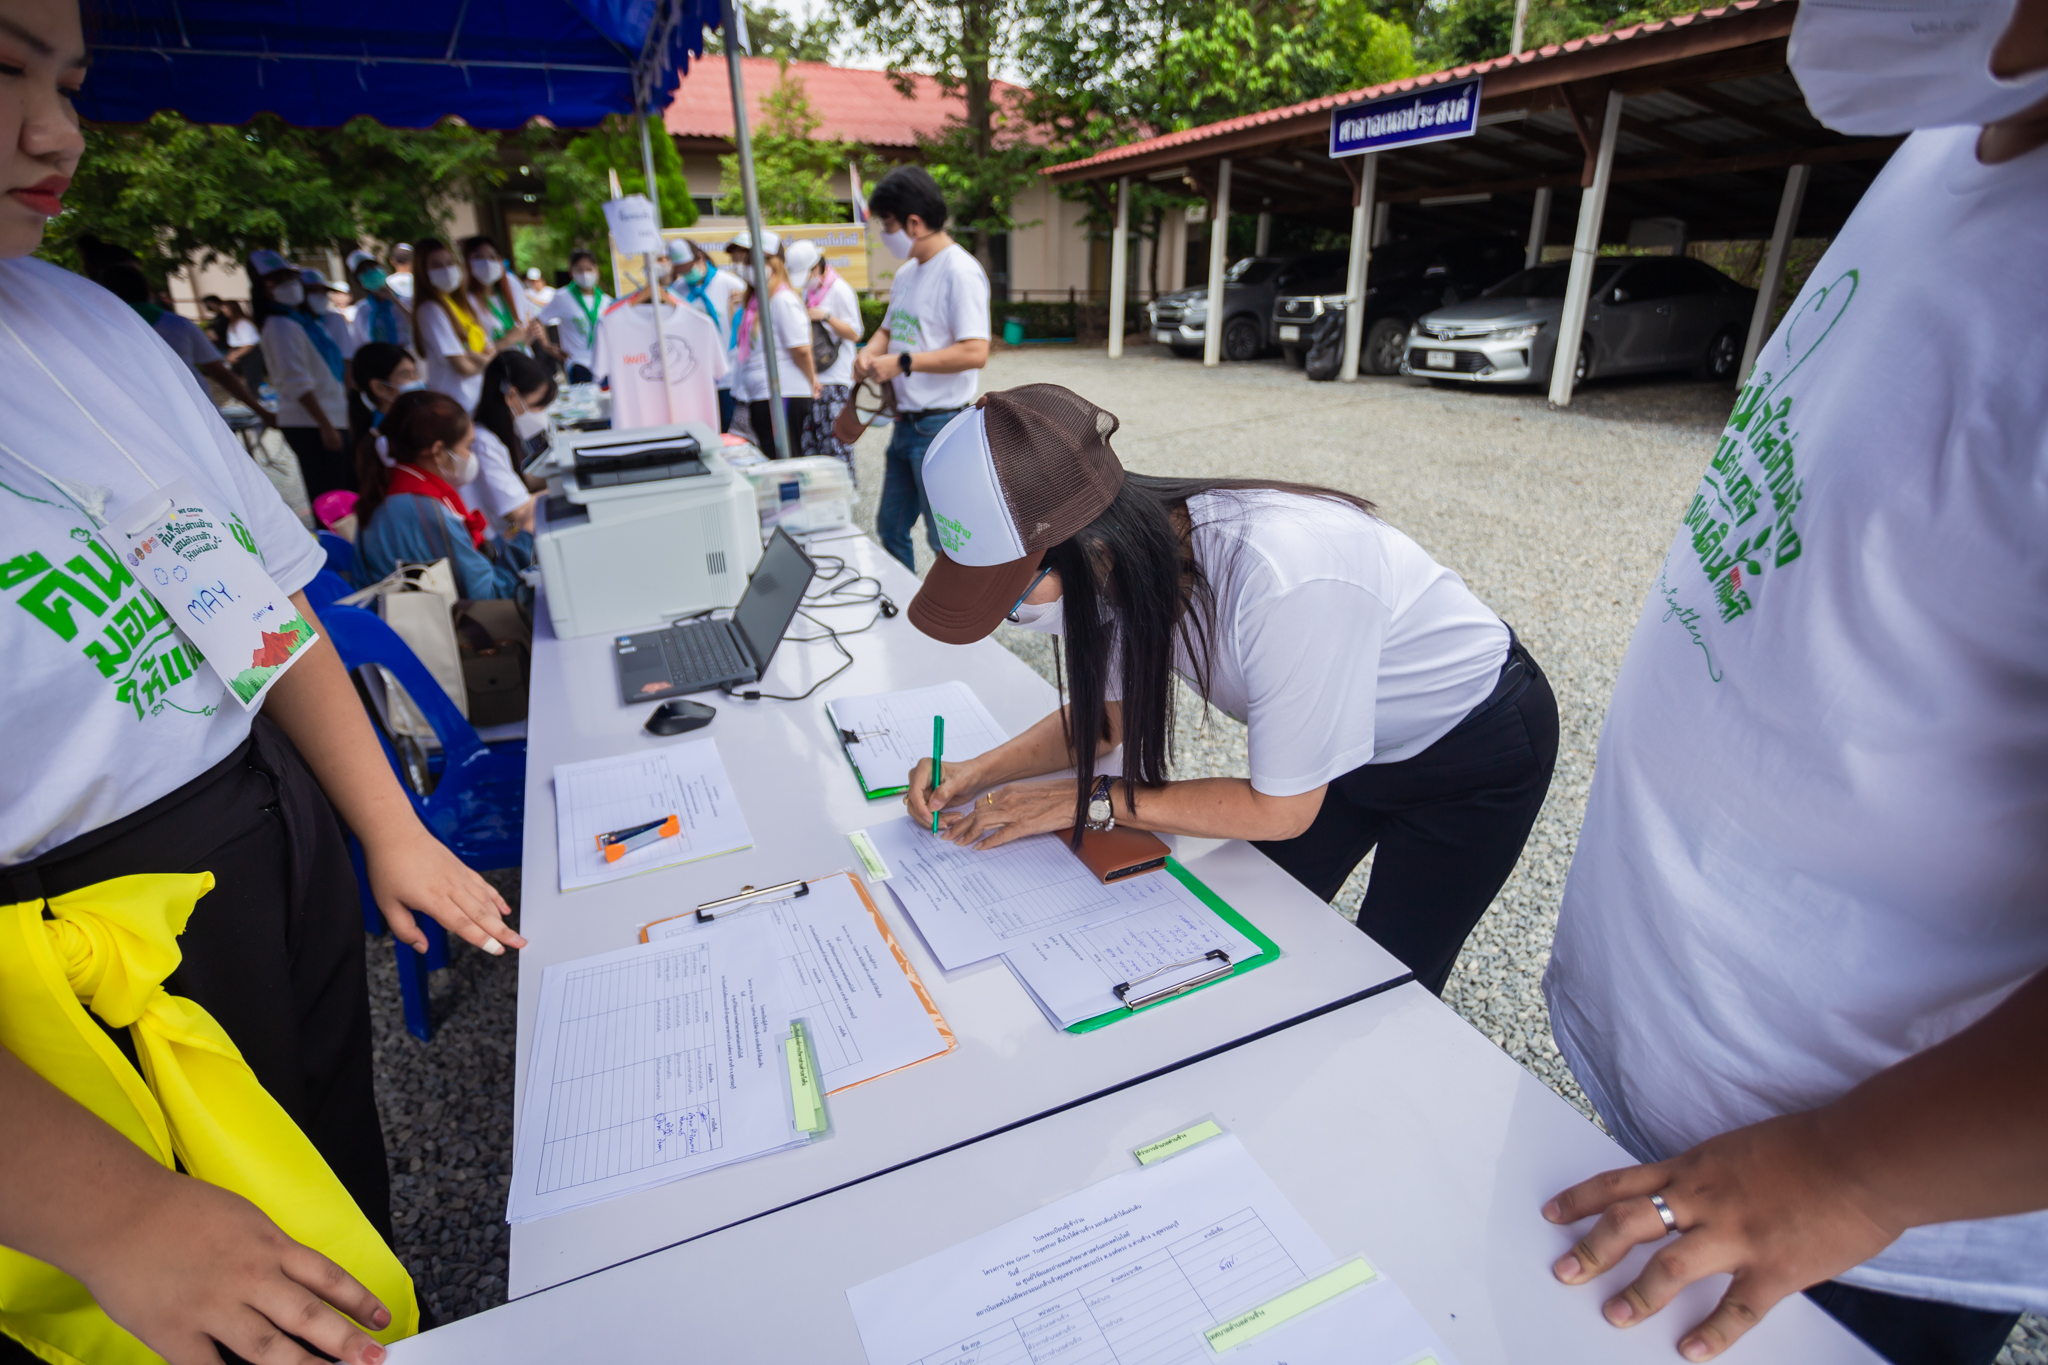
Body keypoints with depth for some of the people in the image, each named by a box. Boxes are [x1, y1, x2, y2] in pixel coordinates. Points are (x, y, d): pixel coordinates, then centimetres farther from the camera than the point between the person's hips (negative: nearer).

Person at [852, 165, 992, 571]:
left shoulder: (960, 271, -15)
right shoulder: (907, 273, 13)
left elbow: (975, 352, -24)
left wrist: (902, 363, -21)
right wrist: (869, 354, 1)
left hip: (941, 427, -9)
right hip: (906, 424, 9)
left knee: (946, 540, -2)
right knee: (890, 528, 17)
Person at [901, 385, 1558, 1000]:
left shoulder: (1286, 580, -42)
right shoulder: (1137, 553, -20)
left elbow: (1281, 809, -28)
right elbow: (1107, 710, -2)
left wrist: (1086, 802, -24)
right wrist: (979, 772, -15)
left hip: (1472, 747, -6)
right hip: (1341, 737, 6)